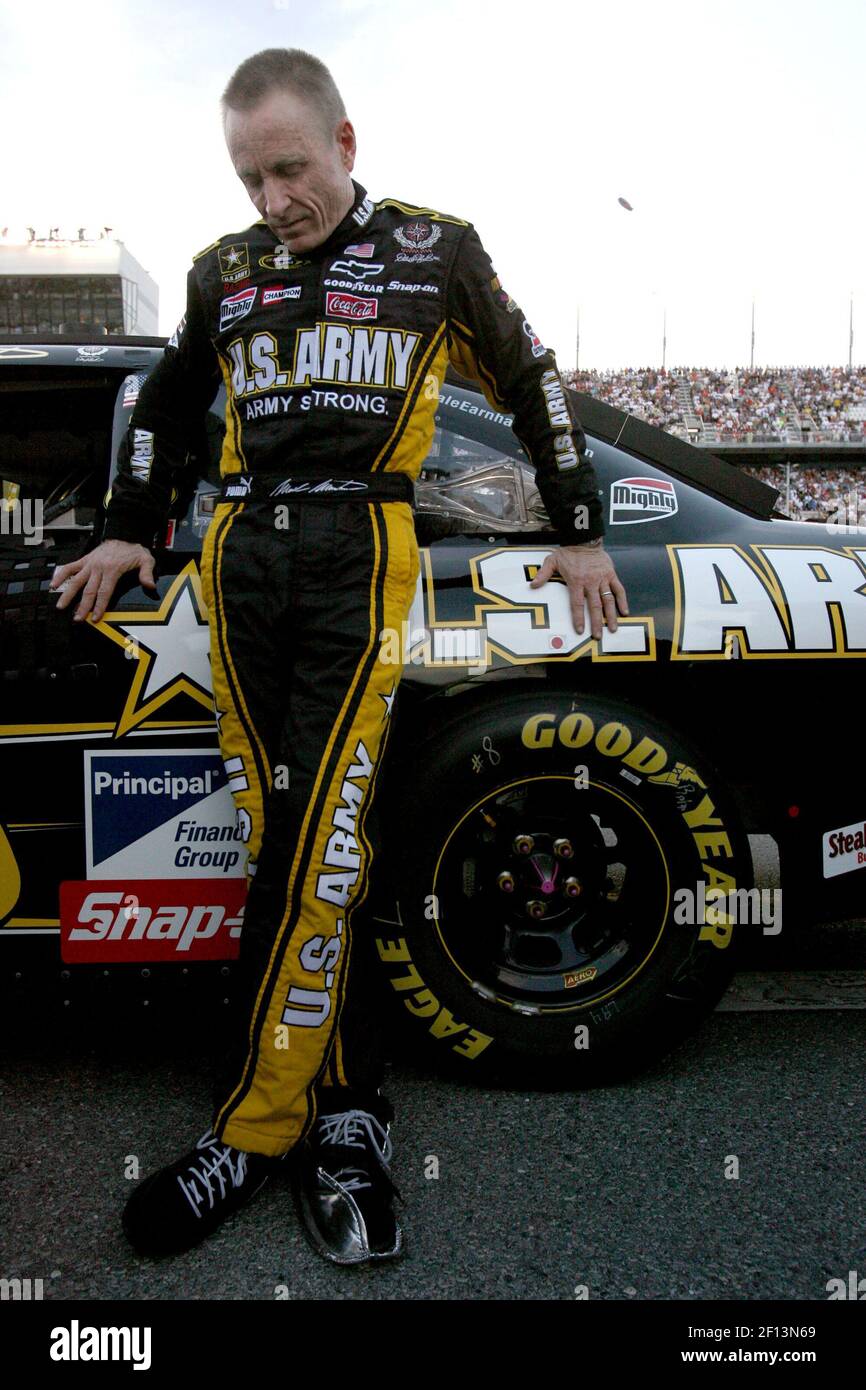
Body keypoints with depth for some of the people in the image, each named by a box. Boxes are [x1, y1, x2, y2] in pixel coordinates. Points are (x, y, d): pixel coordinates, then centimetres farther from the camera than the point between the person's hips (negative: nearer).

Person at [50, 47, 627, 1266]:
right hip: (241, 556, 4)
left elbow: (532, 386, 19)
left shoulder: (436, 253, 13)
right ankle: (349, 1111, 11)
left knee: (322, 846, -12)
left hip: (360, 555, -4)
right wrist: (129, 529, 24)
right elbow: (168, 401, 32)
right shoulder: (226, 271, 20)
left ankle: (253, 1127, 1)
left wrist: (579, 535, 17)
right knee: (280, 846, 0)